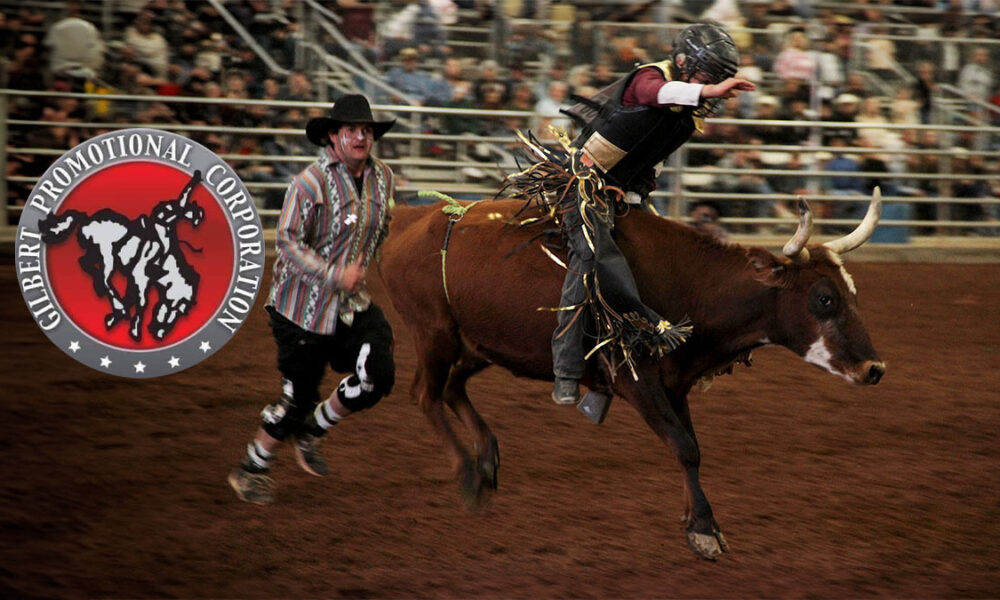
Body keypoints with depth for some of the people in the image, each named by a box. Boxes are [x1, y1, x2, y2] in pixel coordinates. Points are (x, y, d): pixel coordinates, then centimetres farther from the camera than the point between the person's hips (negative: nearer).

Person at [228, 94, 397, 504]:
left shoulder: (383, 179, 2)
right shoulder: (311, 182, -17)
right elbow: (288, 241, -20)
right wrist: (334, 275, -28)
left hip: (353, 302, 5)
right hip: (303, 305, -5)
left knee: (378, 375, -13)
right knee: (298, 395, 1)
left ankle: (312, 429, 14)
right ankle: (252, 468, 25)